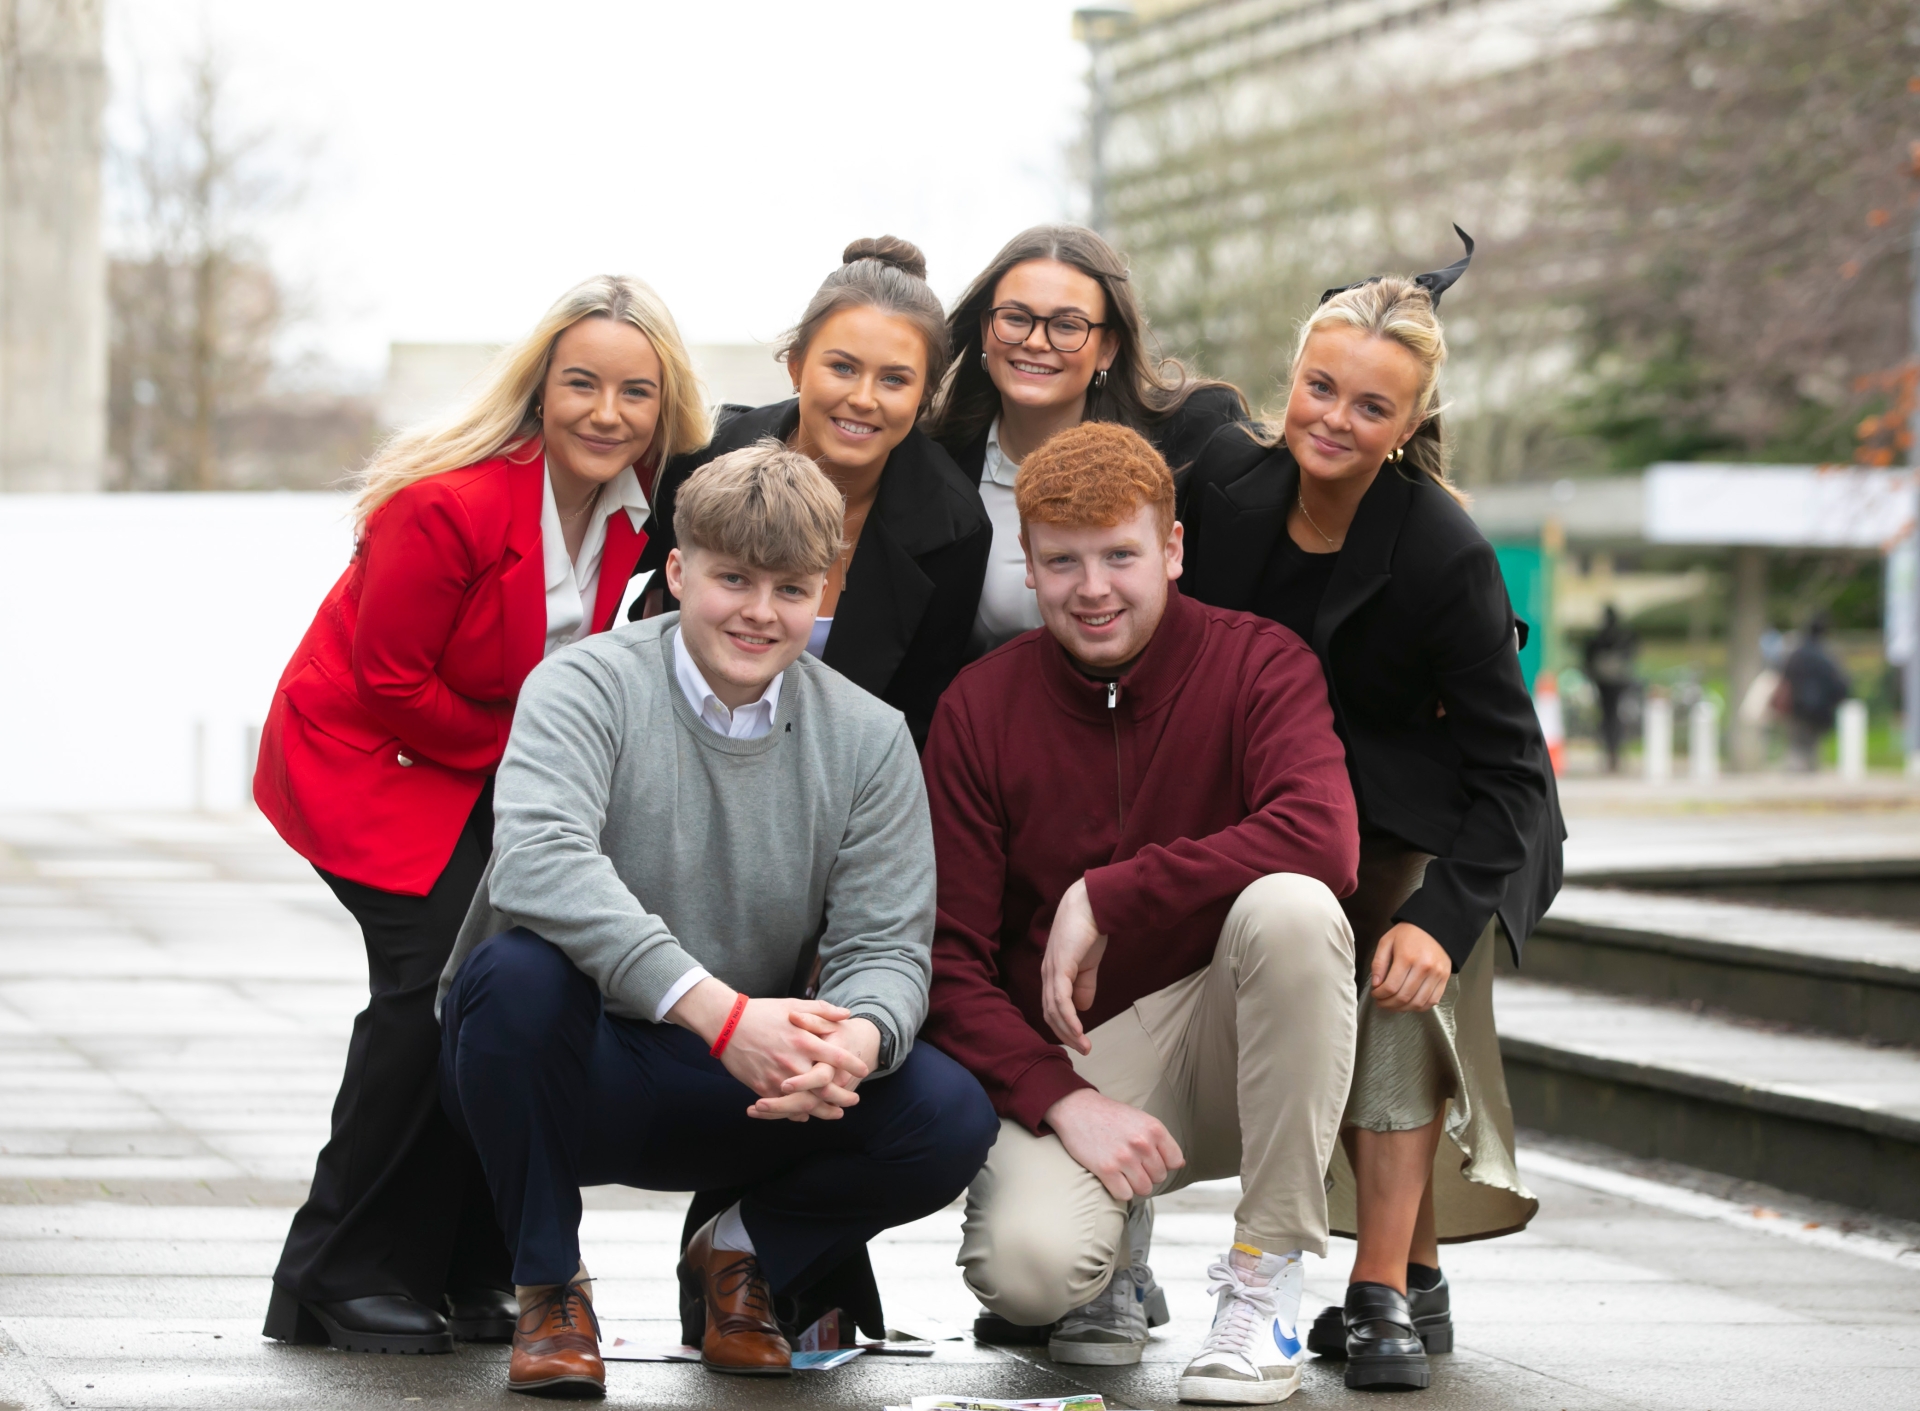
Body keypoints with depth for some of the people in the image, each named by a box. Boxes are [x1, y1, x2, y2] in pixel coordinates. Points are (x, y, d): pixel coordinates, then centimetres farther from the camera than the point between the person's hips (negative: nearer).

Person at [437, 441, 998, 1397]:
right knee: (517, 969, -36)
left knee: (948, 1119, -22)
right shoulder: (588, 689, -12)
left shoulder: (867, 739, 0)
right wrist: (719, 1011, -41)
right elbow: (537, 859, -32)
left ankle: (739, 1257, 10)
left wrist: (854, 1043, -32)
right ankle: (548, 1285, -11)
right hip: (574, 1071, -3)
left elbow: (884, 948, -5)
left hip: (746, 1090, 3)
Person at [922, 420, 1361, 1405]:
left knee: (1289, 907, -33)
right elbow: (950, 955, -4)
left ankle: (1265, 1278, -18)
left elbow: (1322, 838, -27)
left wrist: (1102, 899, -24)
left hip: (1228, 1038, 0)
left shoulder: (1258, 662, -6)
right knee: (1028, 1266, -31)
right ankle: (1112, 1260, 11)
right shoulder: (980, 707, -1)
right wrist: (1065, 1101, -19)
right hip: (1064, 1055, 0)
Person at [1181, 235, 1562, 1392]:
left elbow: (1508, 768, -22)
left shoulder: (1445, 556, -25)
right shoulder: (1228, 484, -13)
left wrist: (1443, 918, -33)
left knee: (1401, 987, -27)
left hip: (1433, 830, -4)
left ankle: (1387, 1293, -26)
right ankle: (1416, 1277, 5)